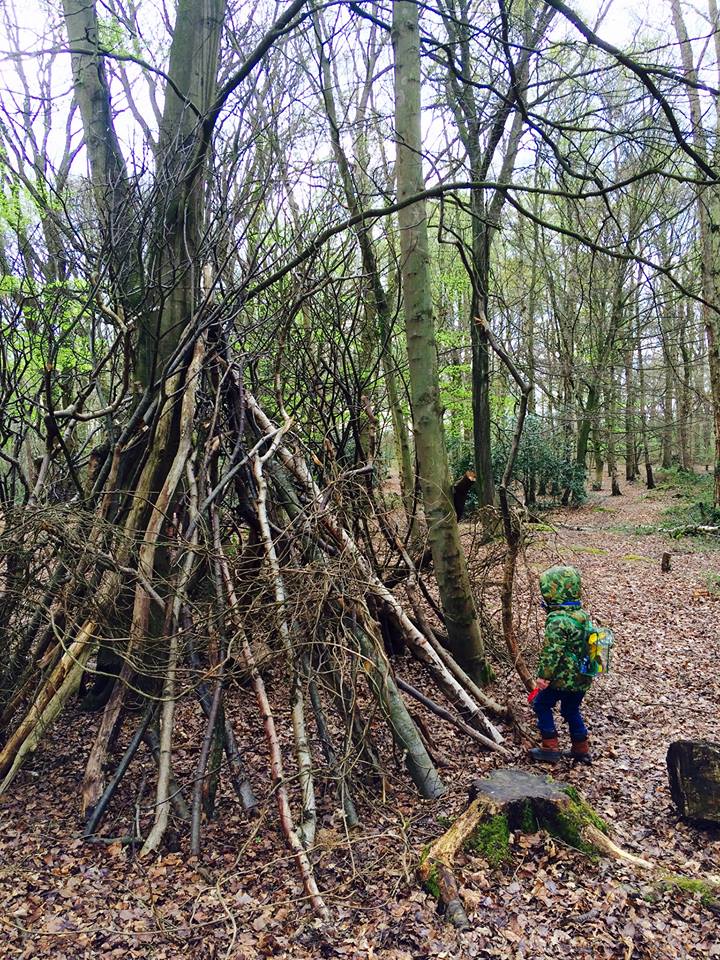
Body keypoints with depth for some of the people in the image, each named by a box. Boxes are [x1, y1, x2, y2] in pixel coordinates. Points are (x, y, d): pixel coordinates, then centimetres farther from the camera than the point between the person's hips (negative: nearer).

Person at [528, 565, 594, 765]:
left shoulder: (558, 620, -22)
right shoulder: (582, 615, 6)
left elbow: (552, 652, -25)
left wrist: (544, 676, -17)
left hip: (562, 677, -8)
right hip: (582, 678, 8)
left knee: (541, 704, 10)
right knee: (571, 710, 23)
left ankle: (550, 747, 12)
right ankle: (581, 750, 30)